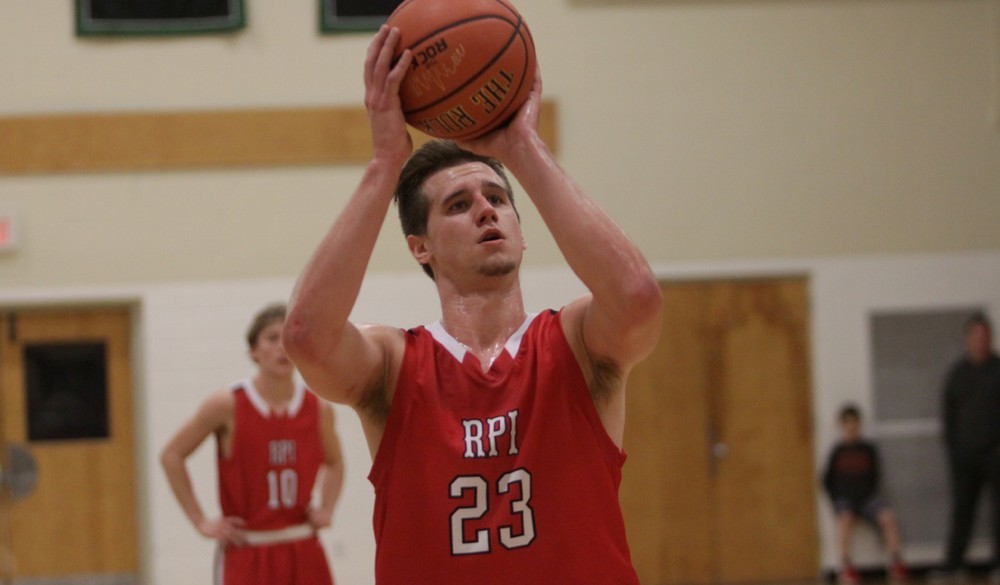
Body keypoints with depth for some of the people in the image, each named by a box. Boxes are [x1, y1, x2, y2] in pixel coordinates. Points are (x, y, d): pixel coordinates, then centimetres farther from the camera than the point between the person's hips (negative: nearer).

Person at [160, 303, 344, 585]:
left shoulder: (318, 409, 2)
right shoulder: (228, 405, -9)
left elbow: (334, 463, 22)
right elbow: (172, 455, -3)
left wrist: (326, 509, 7)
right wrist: (201, 521, -5)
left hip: (303, 553, 4)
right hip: (246, 554, -4)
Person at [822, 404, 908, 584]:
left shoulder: (868, 449, 8)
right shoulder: (837, 451, 6)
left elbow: (876, 477, 13)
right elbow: (827, 481, 9)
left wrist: (870, 494, 0)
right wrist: (836, 500, 0)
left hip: (867, 497, 2)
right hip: (844, 499, -2)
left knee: (888, 516, -28)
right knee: (844, 519, -35)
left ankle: (895, 562, -26)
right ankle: (845, 566, -43)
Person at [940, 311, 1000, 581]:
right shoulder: (957, 373, 11)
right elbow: (948, 414, 13)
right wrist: (951, 446, 4)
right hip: (965, 455, 2)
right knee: (961, 511, 2)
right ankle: (953, 567, 4)